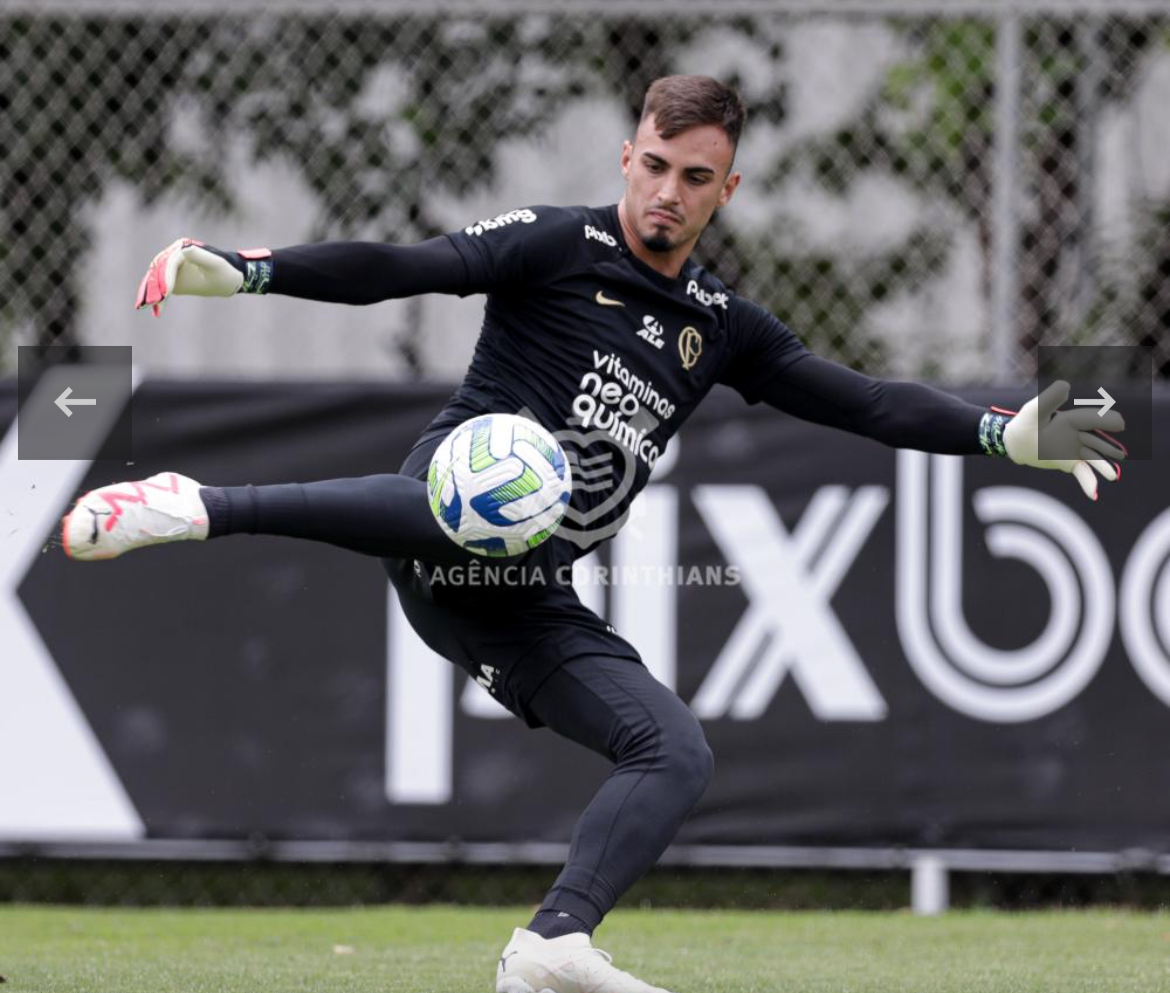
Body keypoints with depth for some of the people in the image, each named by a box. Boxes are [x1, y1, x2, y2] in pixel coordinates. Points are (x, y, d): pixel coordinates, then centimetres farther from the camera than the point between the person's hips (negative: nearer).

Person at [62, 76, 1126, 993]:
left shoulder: (719, 325, 19)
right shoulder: (560, 244, 2)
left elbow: (862, 400, 19)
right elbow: (400, 268, -9)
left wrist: (1008, 434, 8)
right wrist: (244, 269, -23)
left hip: (528, 608, 7)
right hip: (454, 505, -7)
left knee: (678, 754, -6)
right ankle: (202, 507, -44)